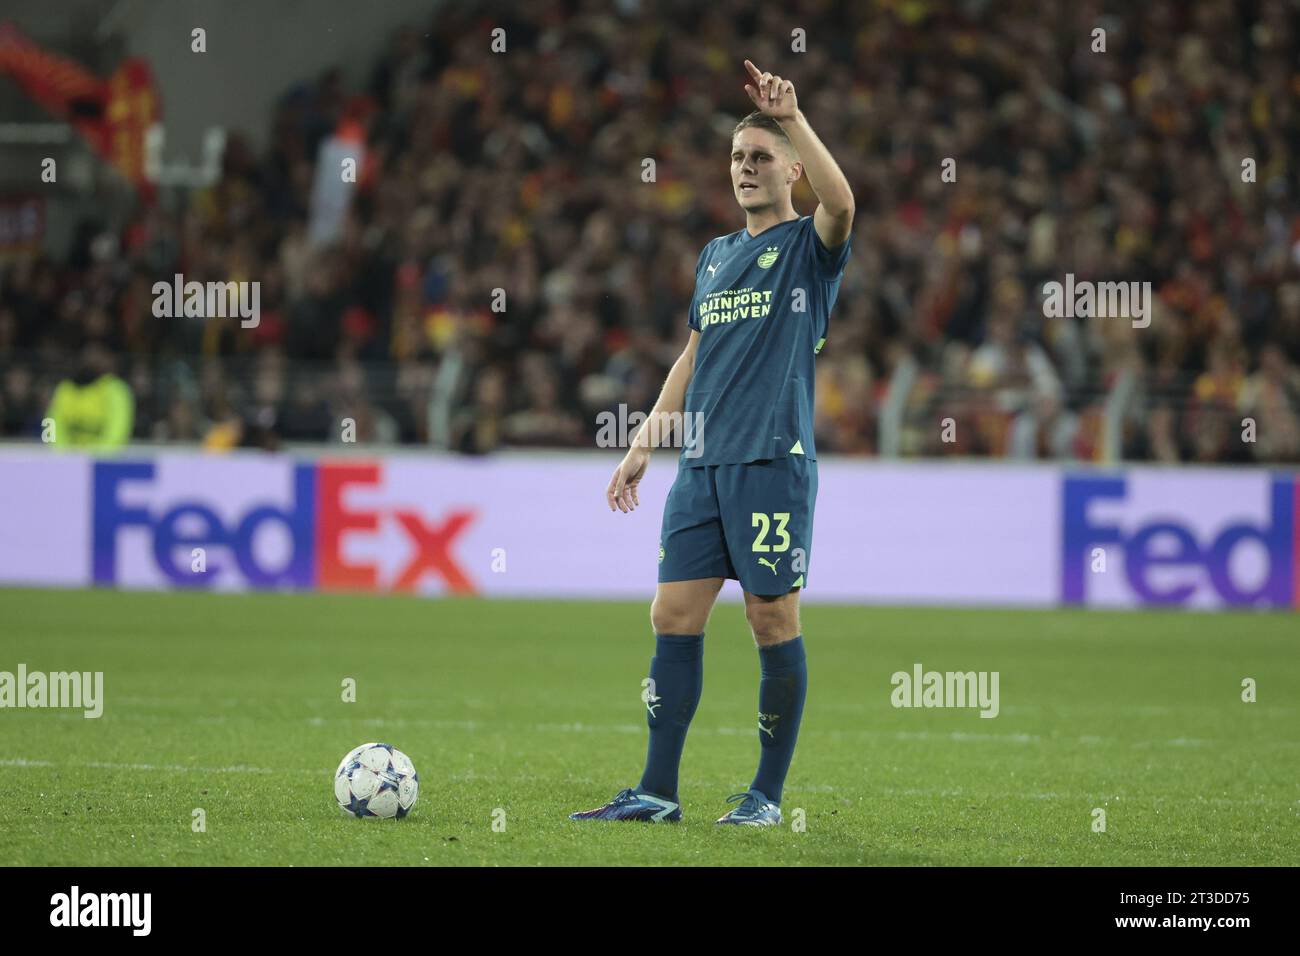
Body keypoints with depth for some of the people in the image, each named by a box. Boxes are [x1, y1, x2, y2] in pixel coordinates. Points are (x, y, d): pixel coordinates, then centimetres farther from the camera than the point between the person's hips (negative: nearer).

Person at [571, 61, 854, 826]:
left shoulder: (809, 247, 1)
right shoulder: (716, 256, 20)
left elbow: (840, 203, -23)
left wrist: (794, 120, -27)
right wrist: (644, 443, 23)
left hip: (774, 462, -6)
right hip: (704, 464, 6)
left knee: (774, 622, -3)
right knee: (674, 618, 2)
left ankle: (768, 794, 5)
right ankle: (658, 792, 5)